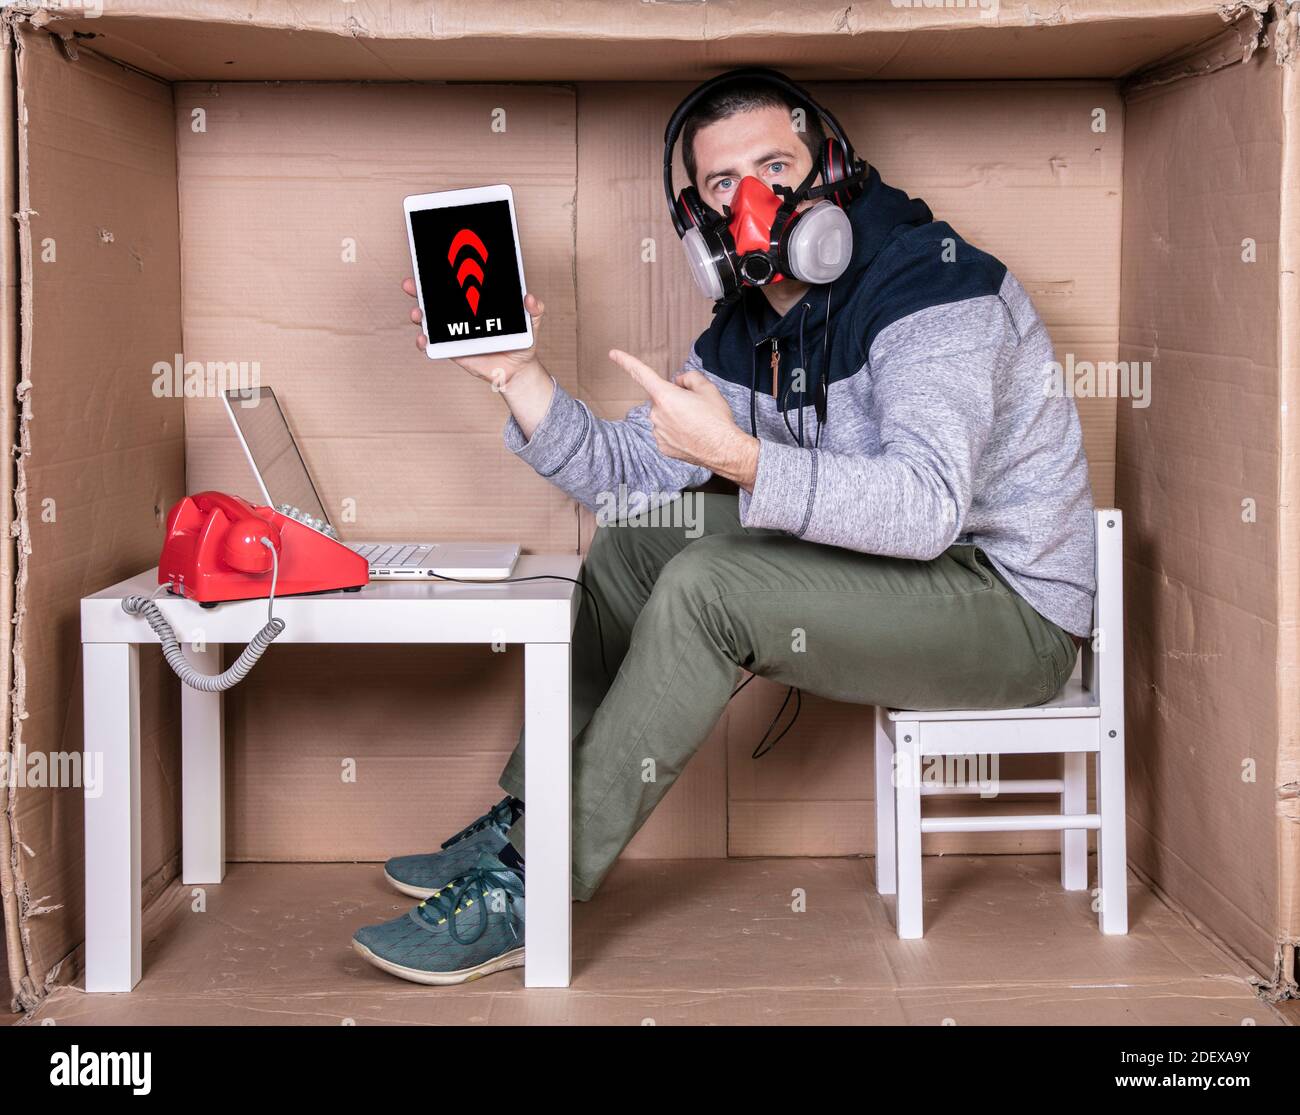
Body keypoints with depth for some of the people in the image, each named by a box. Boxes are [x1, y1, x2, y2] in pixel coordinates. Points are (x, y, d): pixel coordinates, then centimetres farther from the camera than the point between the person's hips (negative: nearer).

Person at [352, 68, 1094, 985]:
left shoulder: (934, 286, -19)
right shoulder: (748, 328, 8)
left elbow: (927, 503, -34)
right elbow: (625, 472, 7)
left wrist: (739, 457, -43)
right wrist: (517, 373, -6)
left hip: (1016, 605, -9)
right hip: (896, 569, 9)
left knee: (706, 588, -26)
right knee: (635, 540, 8)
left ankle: (529, 893, -19)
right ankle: (527, 817, 10)